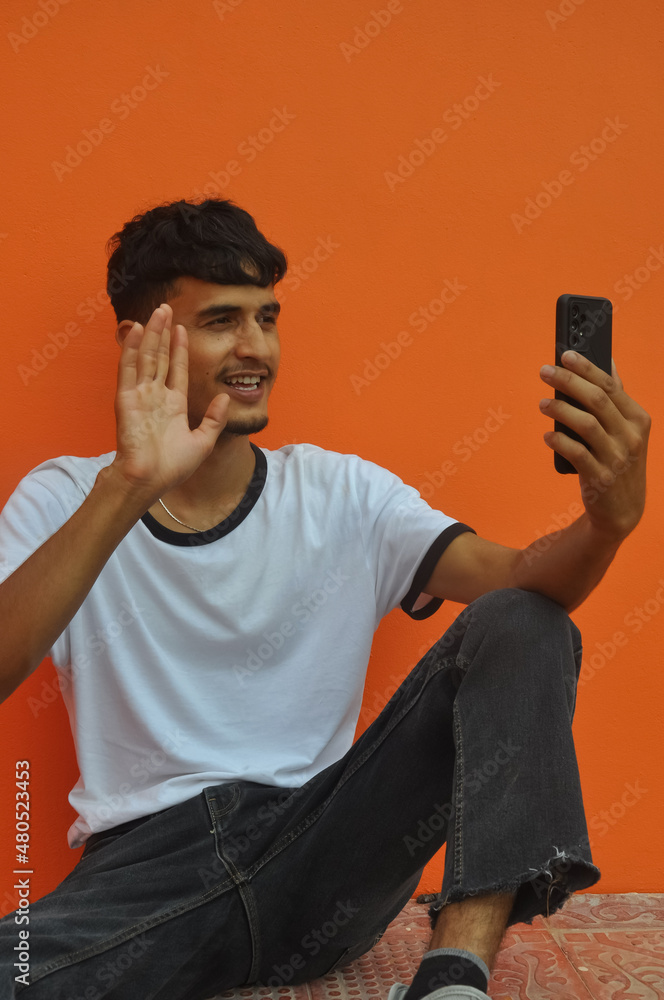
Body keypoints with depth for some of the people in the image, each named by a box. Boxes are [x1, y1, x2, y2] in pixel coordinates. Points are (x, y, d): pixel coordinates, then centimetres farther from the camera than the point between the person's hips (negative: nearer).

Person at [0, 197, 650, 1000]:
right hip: (147, 867, -3)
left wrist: (608, 519, -29)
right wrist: (126, 490, -28)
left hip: (324, 854, 3)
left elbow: (522, 583, -6)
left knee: (518, 625, -16)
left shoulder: (341, 494, 8)